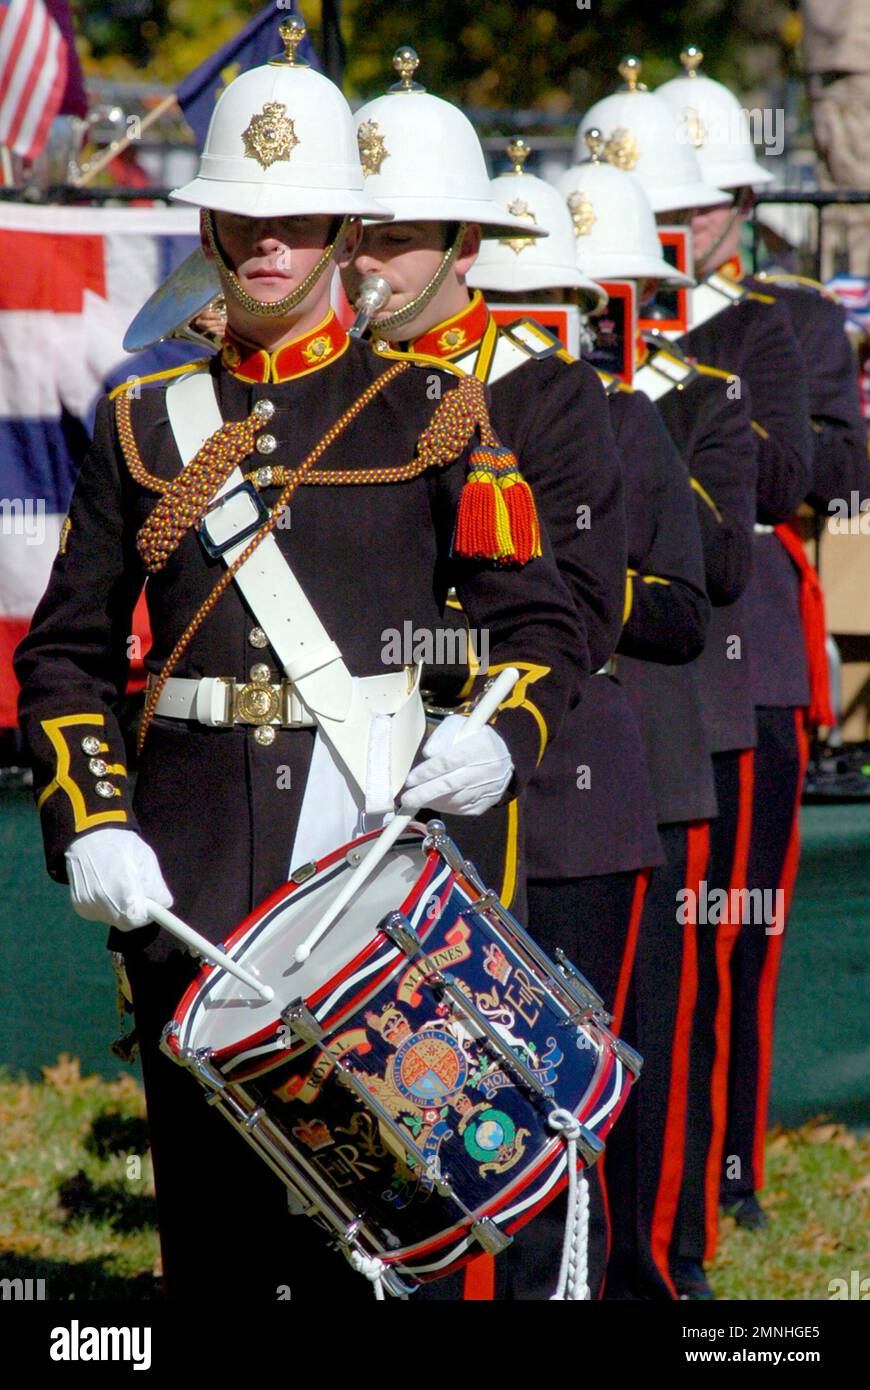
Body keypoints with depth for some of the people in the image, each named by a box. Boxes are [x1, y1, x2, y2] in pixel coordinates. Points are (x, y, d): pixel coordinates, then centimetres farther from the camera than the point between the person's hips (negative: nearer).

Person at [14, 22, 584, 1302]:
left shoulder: (429, 414, 8)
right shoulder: (148, 427, 13)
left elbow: (543, 622, 7)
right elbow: (64, 653, 12)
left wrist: (500, 737, -14)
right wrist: (89, 824, -4)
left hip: (379, 845, -2)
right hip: (189, 881, 2)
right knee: (209, 1215, 3)